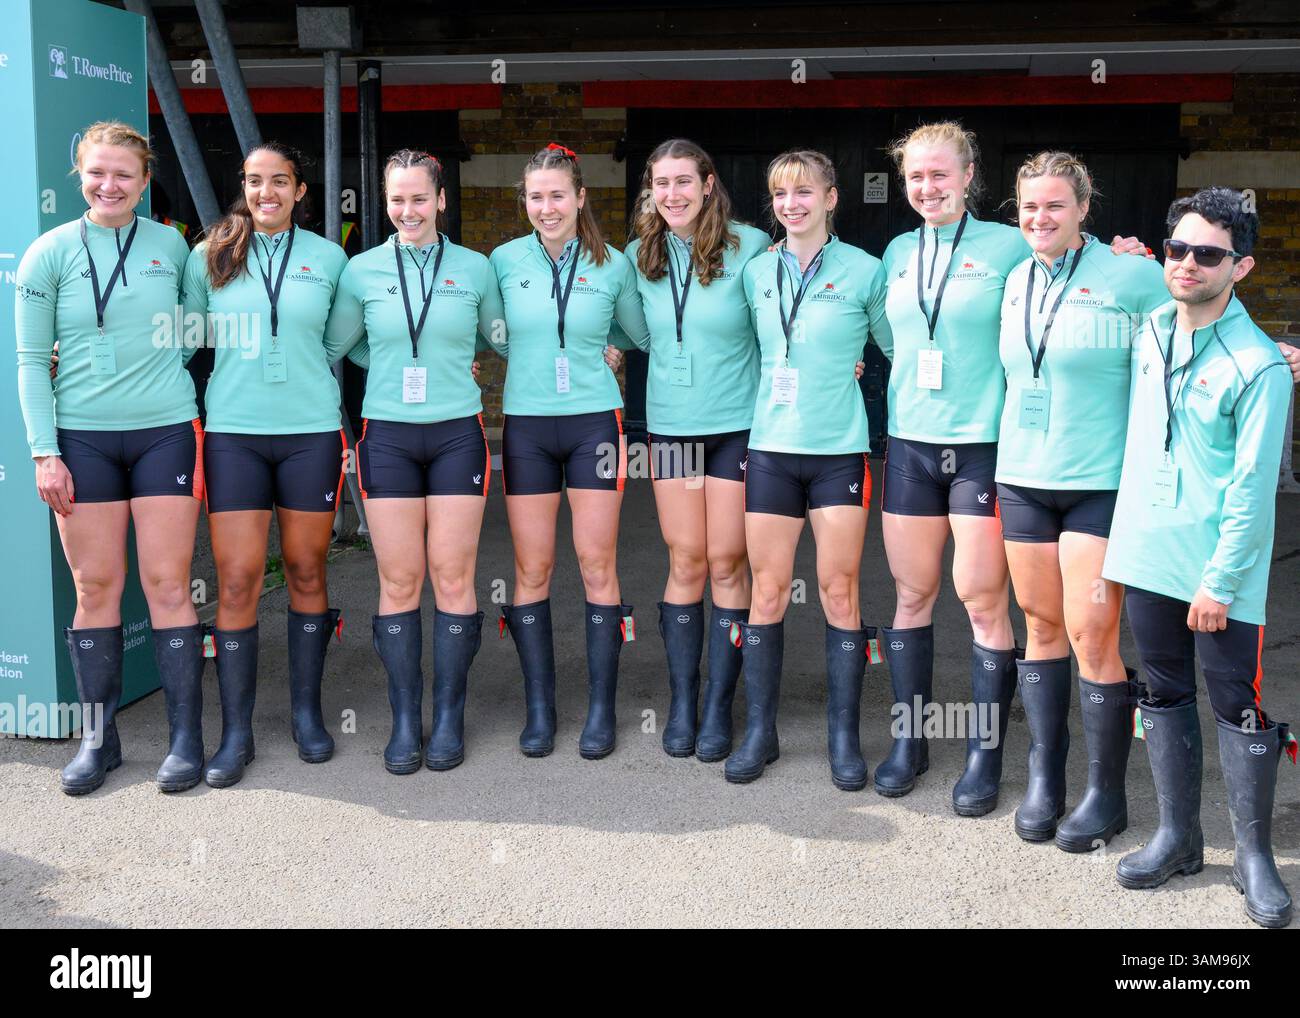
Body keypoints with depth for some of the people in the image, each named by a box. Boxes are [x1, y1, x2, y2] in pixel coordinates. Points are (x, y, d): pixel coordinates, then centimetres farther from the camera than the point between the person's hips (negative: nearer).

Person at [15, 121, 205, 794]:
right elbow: (31, 361, 2)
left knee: (168, 585, 0)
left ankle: (186, 737, 8)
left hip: (165, 431, 0)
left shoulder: (171, 246, 4)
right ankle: (98, 737, 15)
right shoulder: (50, 252, 2)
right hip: (82, 437, 0)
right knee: (95, 588, 3)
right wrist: (45, 452, -5)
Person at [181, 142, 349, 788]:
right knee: (237, 580, -3)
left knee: (306, 571, 7)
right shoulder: (210, 257, 6)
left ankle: (306, 712, 23)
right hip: (232, 433, 0)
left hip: (311, 431, 1)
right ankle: (236, 734, 7)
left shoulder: (328, 258, 6)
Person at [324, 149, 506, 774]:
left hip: (457, 434, 0)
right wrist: (397, 368, 10)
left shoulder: (474, 268, 5)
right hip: (388, 436, 0)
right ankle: (405, 720, 11)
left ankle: (449, 717, 11)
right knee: (399, 581, 0)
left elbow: (504, 339, 17)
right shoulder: (363, 271, 5)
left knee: (452, 577, -1)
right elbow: (335, 344, 16)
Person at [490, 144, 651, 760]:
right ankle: (539, 708, 14)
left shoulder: (613, 265, 2)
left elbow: (645, 335, 15)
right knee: (532, 569, 2)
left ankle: (601, 708, 10)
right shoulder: (504, 260, 3)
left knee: (597, 565, -1)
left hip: (594, 423, -1)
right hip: (526, 425, 1)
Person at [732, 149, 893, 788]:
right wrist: (771, 401, 12)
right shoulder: (757, 273, 8)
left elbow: (900, 351, 7)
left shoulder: (864, 272, -1)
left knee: (839, 592, 0)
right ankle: (759, 732, 15)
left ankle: (844, 737, 12)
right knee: (767, 591, 4)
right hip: (771, 448, 3)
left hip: (840, 449, -2)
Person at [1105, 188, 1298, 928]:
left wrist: (1220, 580, -14)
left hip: (1220, 567, -6)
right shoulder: (1150, 332, 6)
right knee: (1165, 694, 13)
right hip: (1149, 554, 6)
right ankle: (1178, 837, 26)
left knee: (1239, 707, 1)